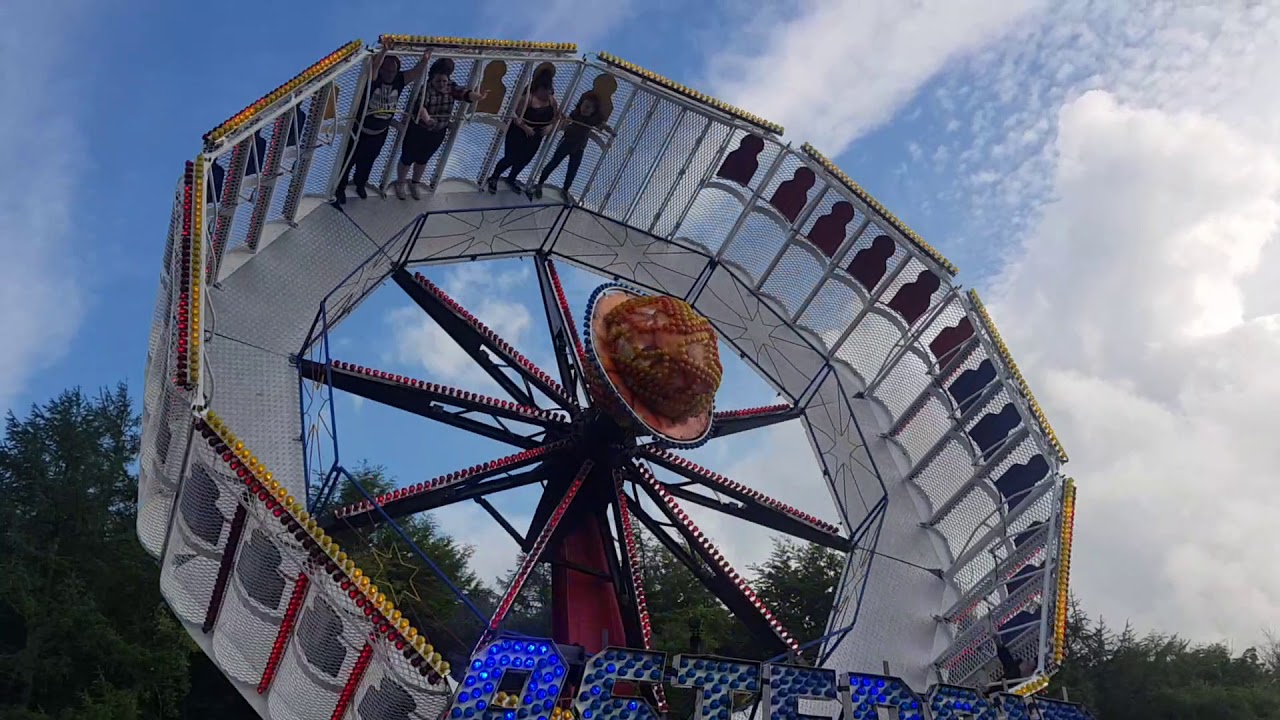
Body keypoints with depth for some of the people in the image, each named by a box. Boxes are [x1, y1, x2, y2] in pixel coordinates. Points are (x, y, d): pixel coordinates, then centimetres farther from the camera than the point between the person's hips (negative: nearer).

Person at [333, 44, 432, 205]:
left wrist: (425, 58, -44)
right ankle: (340, 188, 32)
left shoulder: (400, 79, -13)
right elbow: (374, 66, -49)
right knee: (349, 160, 12)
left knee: (367, 161, 26)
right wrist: (384, 50, -61)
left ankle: (360, 184, 53)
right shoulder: (373, 78, -26)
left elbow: (417, 72, -26)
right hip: (359, 129, -4)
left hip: (379, 133, 5)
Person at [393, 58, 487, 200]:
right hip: (417, 131, -5)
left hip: (438, 133, 5)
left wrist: (477, 96, -50)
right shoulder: (424, 88, -26)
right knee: (407, 159, 13)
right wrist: (426, 117, -66)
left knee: (423, 159, 24)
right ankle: (399, 183, 36)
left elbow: (465, 94, -26)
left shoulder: (451, 88, -10)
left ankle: (414, 184, 45)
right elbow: (419, 104, -44)